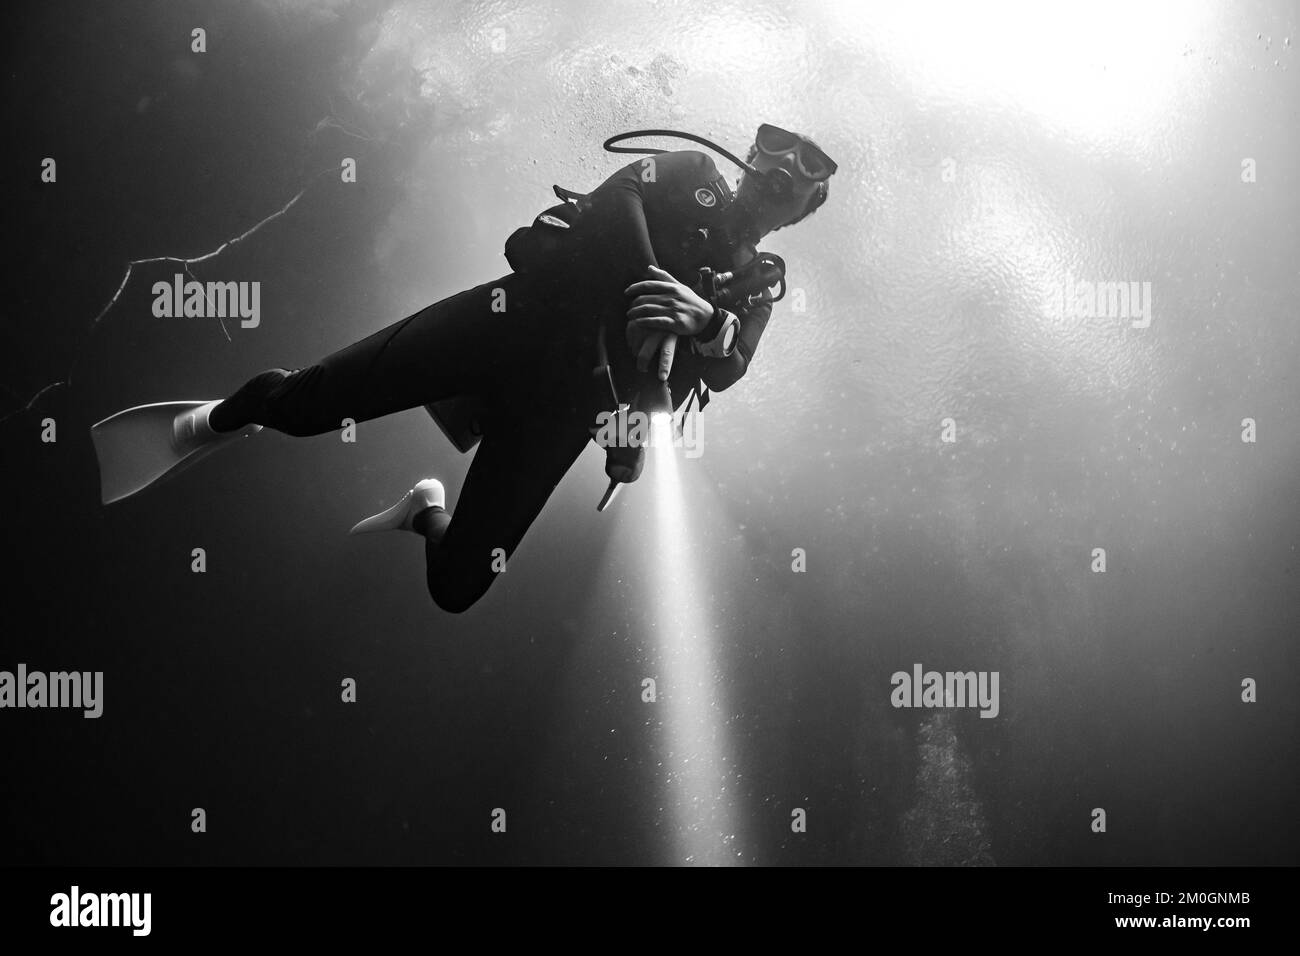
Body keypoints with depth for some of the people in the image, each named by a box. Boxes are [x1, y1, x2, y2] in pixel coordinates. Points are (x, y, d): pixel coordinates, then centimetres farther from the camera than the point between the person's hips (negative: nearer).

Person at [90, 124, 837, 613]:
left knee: (457, 588, -6)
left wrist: (707, 319, -27)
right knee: (308, 401, -12)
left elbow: (725, 368, -6)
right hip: (517, 318, -1)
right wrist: (647, 287, -19)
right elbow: (613, 204, -7)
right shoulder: (689, 177, 11)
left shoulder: (754, 292, 14)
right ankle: (218, 420, 24)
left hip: (561, 405, 1)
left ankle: (429, 513, 30)